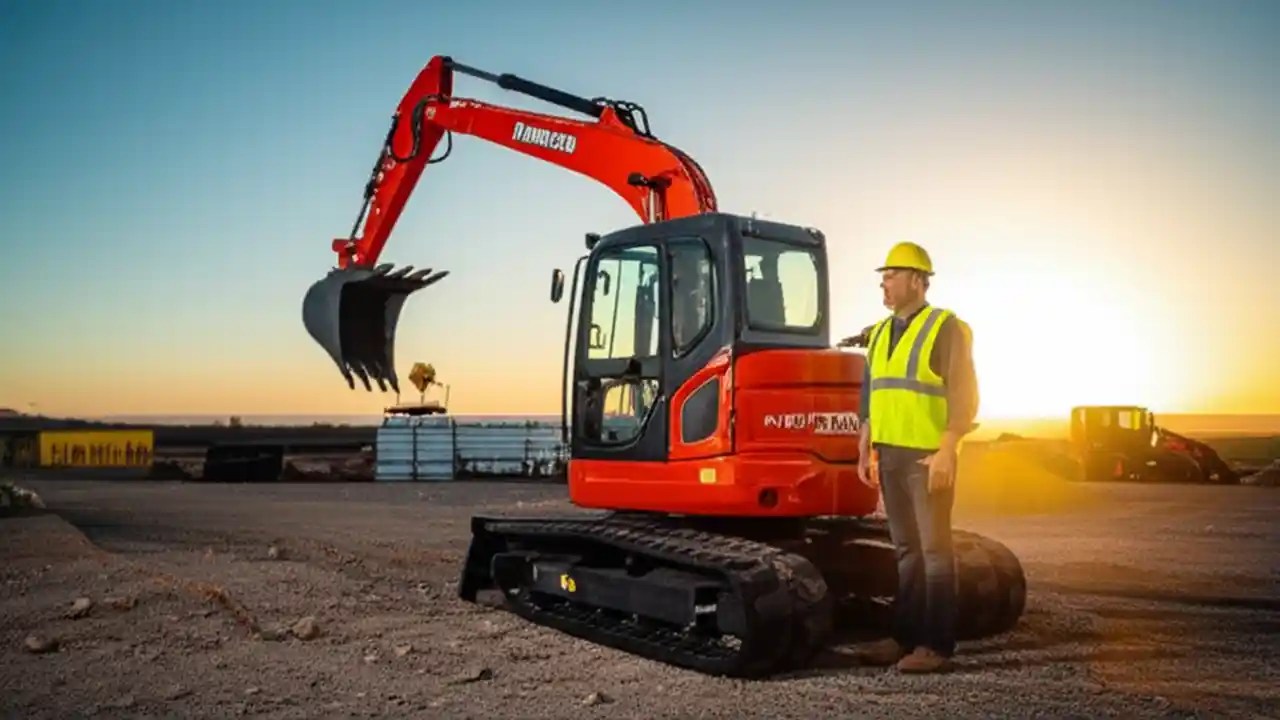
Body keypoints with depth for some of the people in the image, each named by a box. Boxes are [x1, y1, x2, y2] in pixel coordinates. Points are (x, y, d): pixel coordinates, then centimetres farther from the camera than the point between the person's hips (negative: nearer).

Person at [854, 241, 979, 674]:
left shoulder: (945, 328, -6)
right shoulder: (879, 333, 16)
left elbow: (963, 396, -11)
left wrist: (947, 450, -19)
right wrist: (865, 450, 15)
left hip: (927, 455, -7)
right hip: (890, 454, 7)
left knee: (934, 548, -3)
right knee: (906, 549, 12)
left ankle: (936, 645, 3)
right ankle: (905, 637, 18)